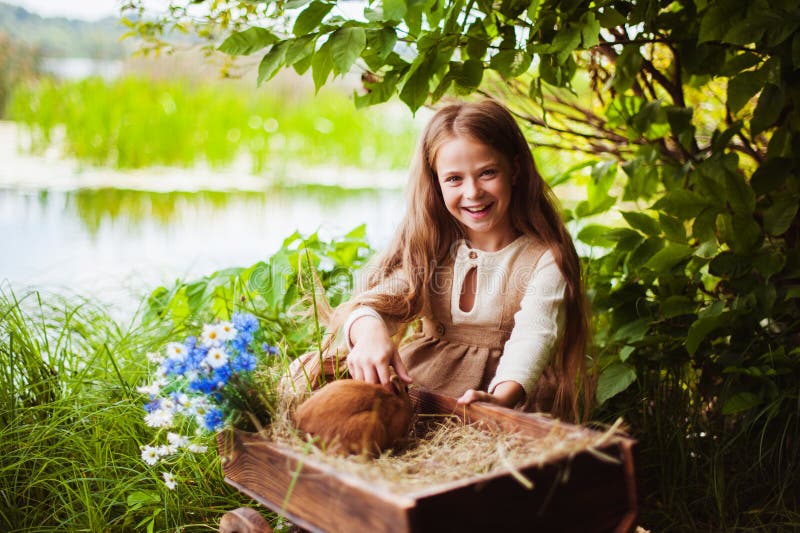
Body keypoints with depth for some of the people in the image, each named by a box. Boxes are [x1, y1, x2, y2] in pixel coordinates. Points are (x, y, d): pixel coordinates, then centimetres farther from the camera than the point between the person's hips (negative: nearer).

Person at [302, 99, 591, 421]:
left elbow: (533, 335, -21)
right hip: (415, 386, 4)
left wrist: (501, 398, -42)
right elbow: (382, 300, -11)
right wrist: (369, 329, -37)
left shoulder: (546, 258, -6)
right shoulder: (429, 246, 4)